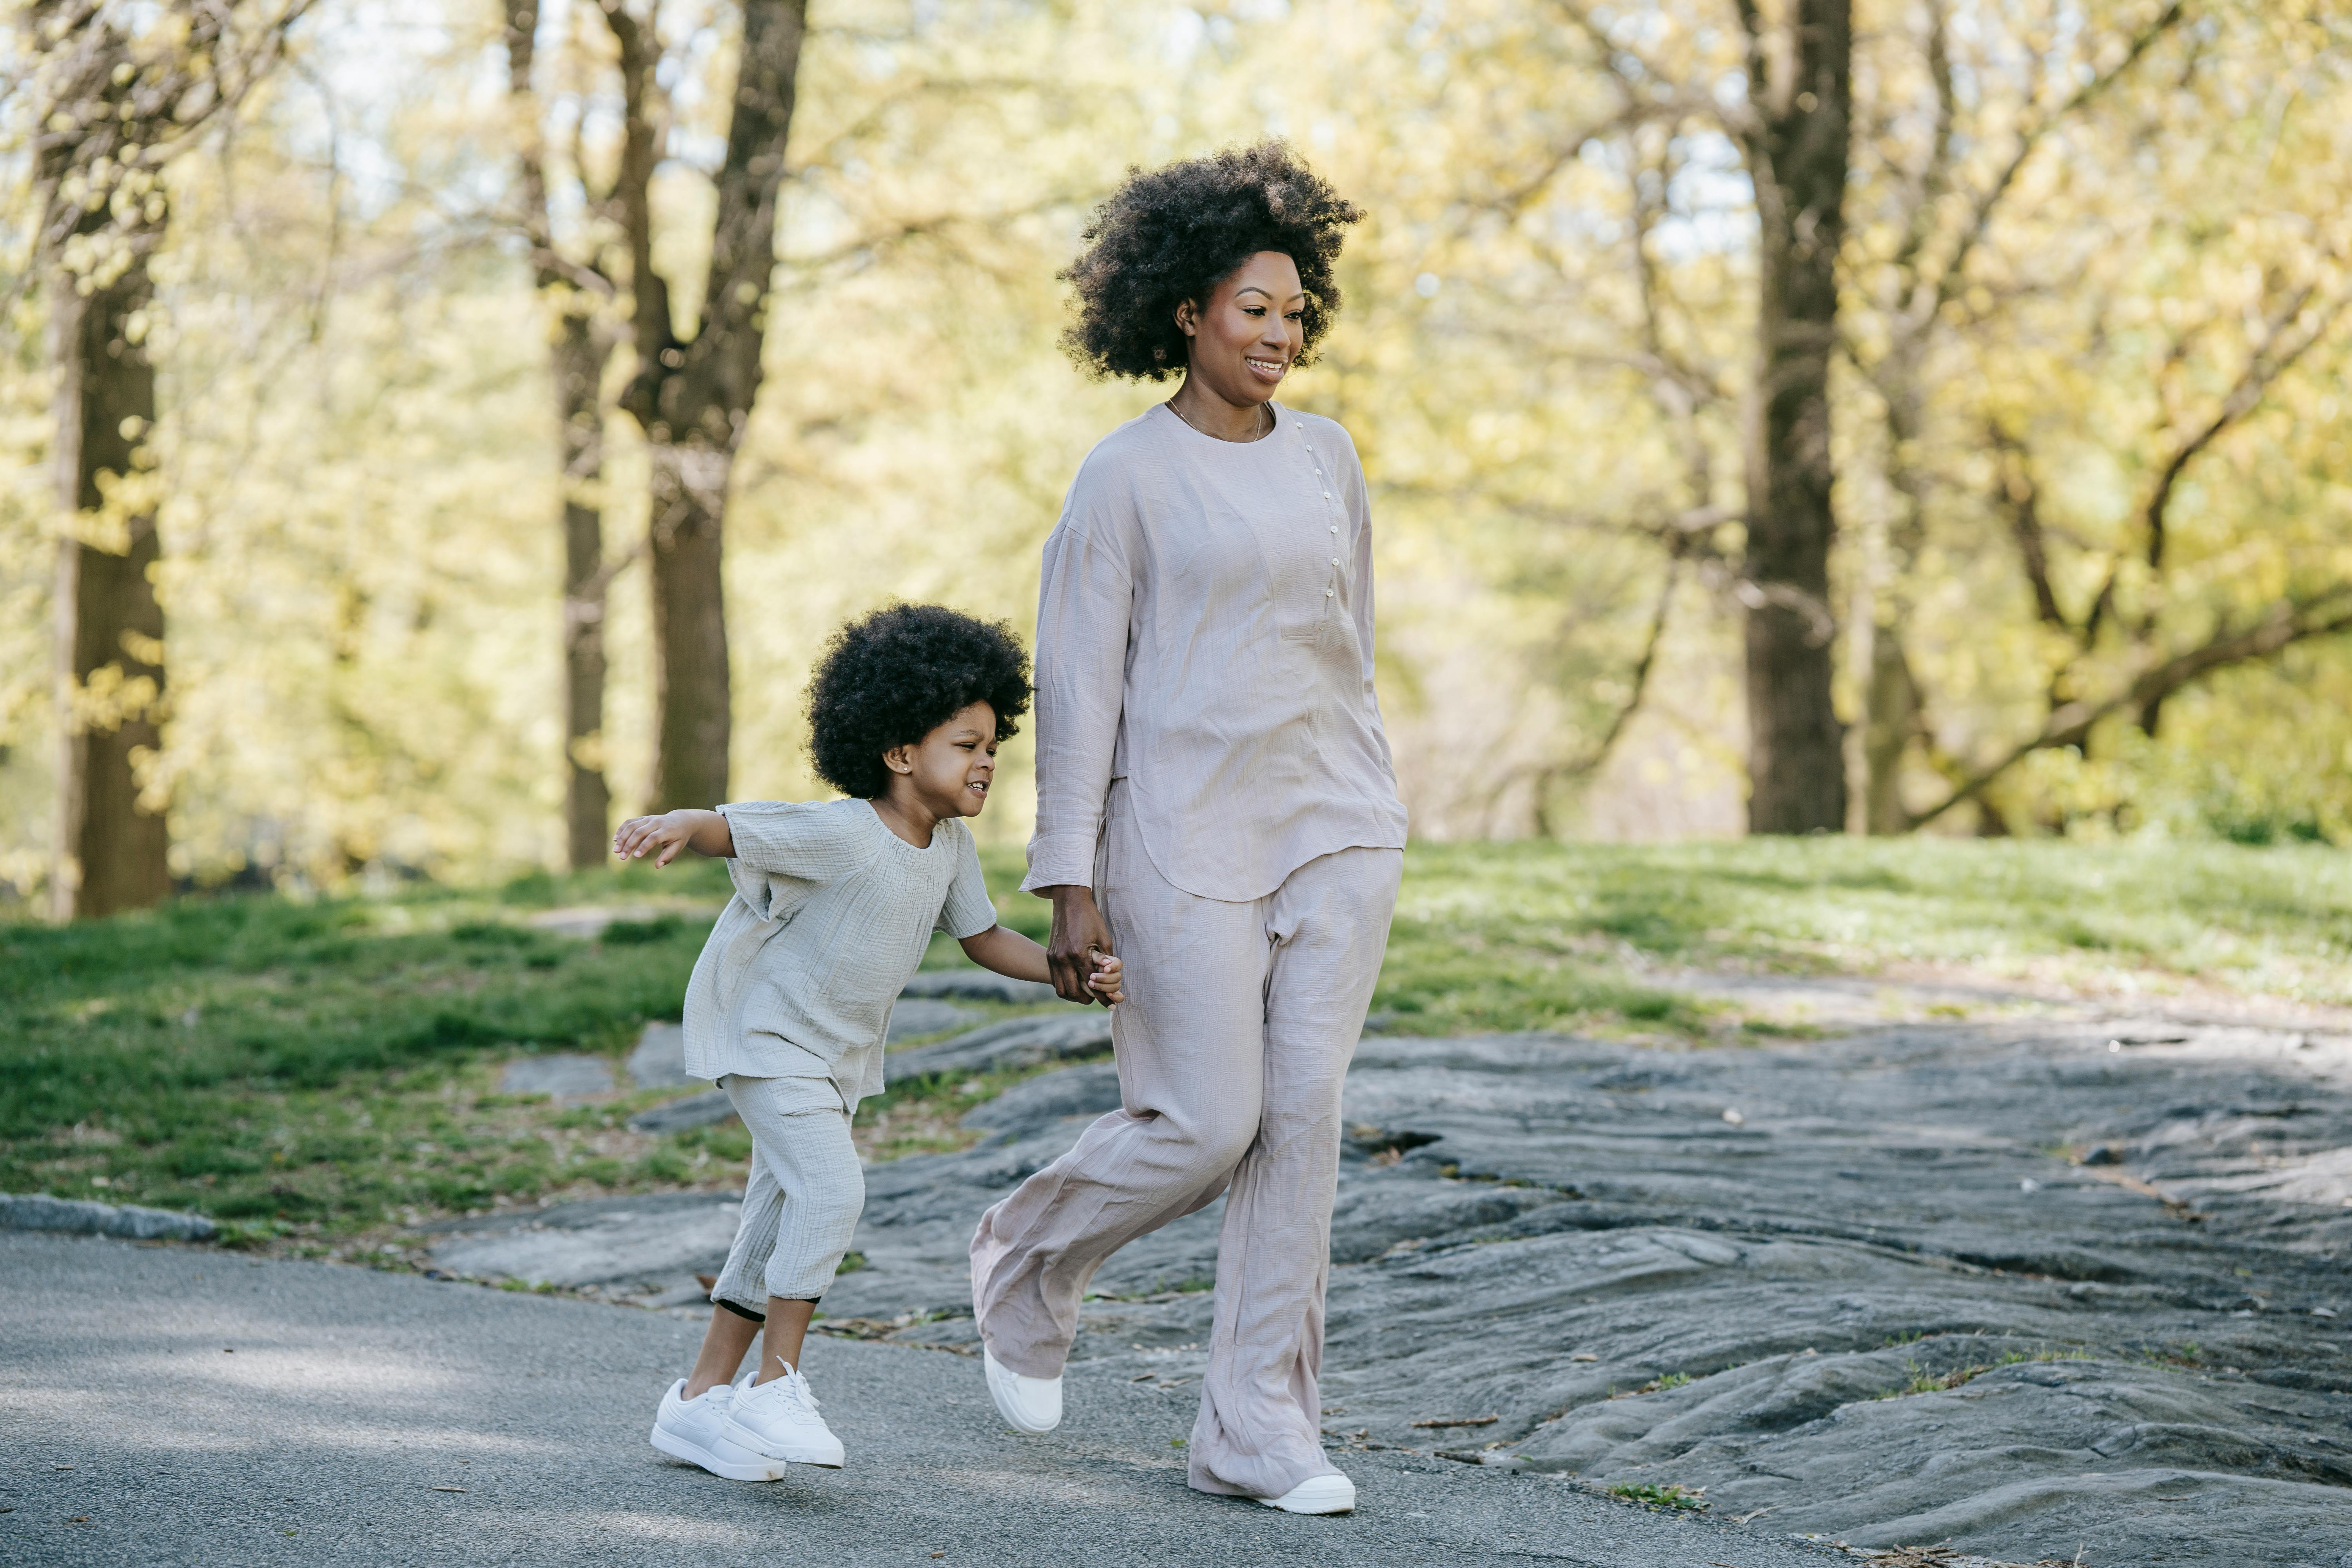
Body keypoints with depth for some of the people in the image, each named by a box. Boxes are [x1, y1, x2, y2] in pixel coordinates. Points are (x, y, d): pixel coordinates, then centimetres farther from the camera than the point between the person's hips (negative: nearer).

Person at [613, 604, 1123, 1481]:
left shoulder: (949, 844, -3)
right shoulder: (840, 833, -26)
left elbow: (983, 940, 7)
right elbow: (733, 827, -31)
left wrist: (1074, 975, -7)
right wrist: (672, 827, -53)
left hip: (837, 1049, 9)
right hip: (763, 1027, -8)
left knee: (779, 1221, 12)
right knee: (830, 1187, -23)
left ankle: (701, 1400, 21)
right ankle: (776, 1387, -15)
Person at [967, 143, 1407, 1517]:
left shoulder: (1326, 459, 10)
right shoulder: (1125, 477, -5)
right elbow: (1077, 682, -6)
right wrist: (1071, 884, -10)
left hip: (1335, 829, 5)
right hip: (1187, 834, -5)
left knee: (1303, 1117, 0)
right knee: (1207, 1127, -5)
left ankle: (1258, 1429, 5)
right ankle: (1029, 1259, 25)